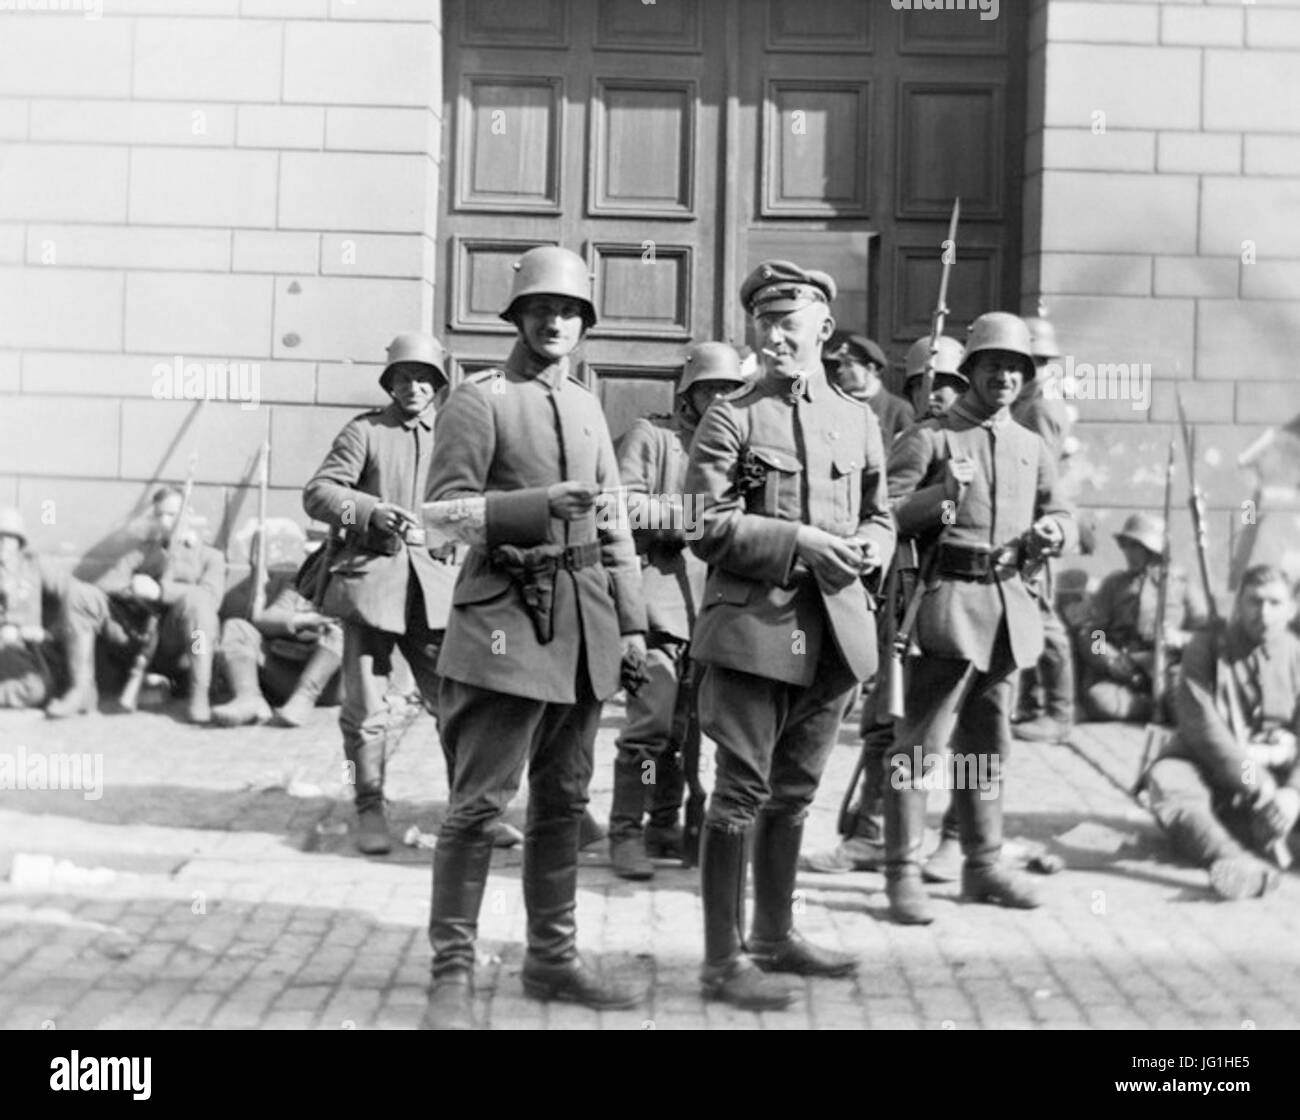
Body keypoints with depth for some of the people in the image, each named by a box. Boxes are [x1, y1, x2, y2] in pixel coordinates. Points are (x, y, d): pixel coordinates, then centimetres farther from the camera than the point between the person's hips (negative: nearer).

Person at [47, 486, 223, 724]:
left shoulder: (209, 556, 18)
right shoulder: (141, 550, 27)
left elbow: (211, 595, -6)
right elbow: (104, 584, 10)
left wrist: (160, 591, -18)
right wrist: (132, 589, -11)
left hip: (178, 652, -3)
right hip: (135, 640, 3)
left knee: (195, 598, -33)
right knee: (81, 595, -11)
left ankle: (199, 696, -31)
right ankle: (82, 690, -14)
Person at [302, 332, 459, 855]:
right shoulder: (365, 431, 2)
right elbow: (317, 492, -5)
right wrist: (370, 511, -22)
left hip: (432, 581, 3)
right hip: (370, 576, -2)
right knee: (365, 708, 0)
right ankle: (370, 810, 13)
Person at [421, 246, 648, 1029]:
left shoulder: (589, 407, 17)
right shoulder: (480, 401, -2)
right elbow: (446, 509, -9)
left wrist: (632, 621, 12)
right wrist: (540, 503, -22)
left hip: (584, 623, 7)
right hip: (506, 618, -6)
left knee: (565, 798, 12)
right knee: (481, 801, -7)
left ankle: (553, 956, 23)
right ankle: (454, 972, 1)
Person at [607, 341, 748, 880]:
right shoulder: (649, 436, 1)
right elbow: (626, 507, -10)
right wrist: (692, 511, -15)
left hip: (712, 597, 6)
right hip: (659, 590, -6)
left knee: (687, 725, 10)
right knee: (651, 720, -10)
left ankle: (664, 826, 21)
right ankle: (625, 832, -3)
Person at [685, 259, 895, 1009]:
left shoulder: (858, 420, 12)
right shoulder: (732, 419, -3)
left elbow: (882, 518, 19)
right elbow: (708, 526, -10)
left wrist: (869, 547, -4)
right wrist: (800, 540, -19)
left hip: (834, 630, 5)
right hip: (754, 627, -5)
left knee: (795, 792, 16)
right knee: (742, 793, -4)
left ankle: (776, 936, 30)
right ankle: (724, 960, 4)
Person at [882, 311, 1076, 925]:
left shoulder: (1032, 448, 16)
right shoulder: (929, 437, -2)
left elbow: (1060, 513, 25)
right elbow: (883, 513, -9)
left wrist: (1052, 532, 1)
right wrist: (941, 494, -26)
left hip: (1009, 602, 6)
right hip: (948, 599, -6)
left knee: (988, 745, 15)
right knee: (919, 743, -7)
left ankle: (984, 864, 25)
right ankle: (903, 875, -3)